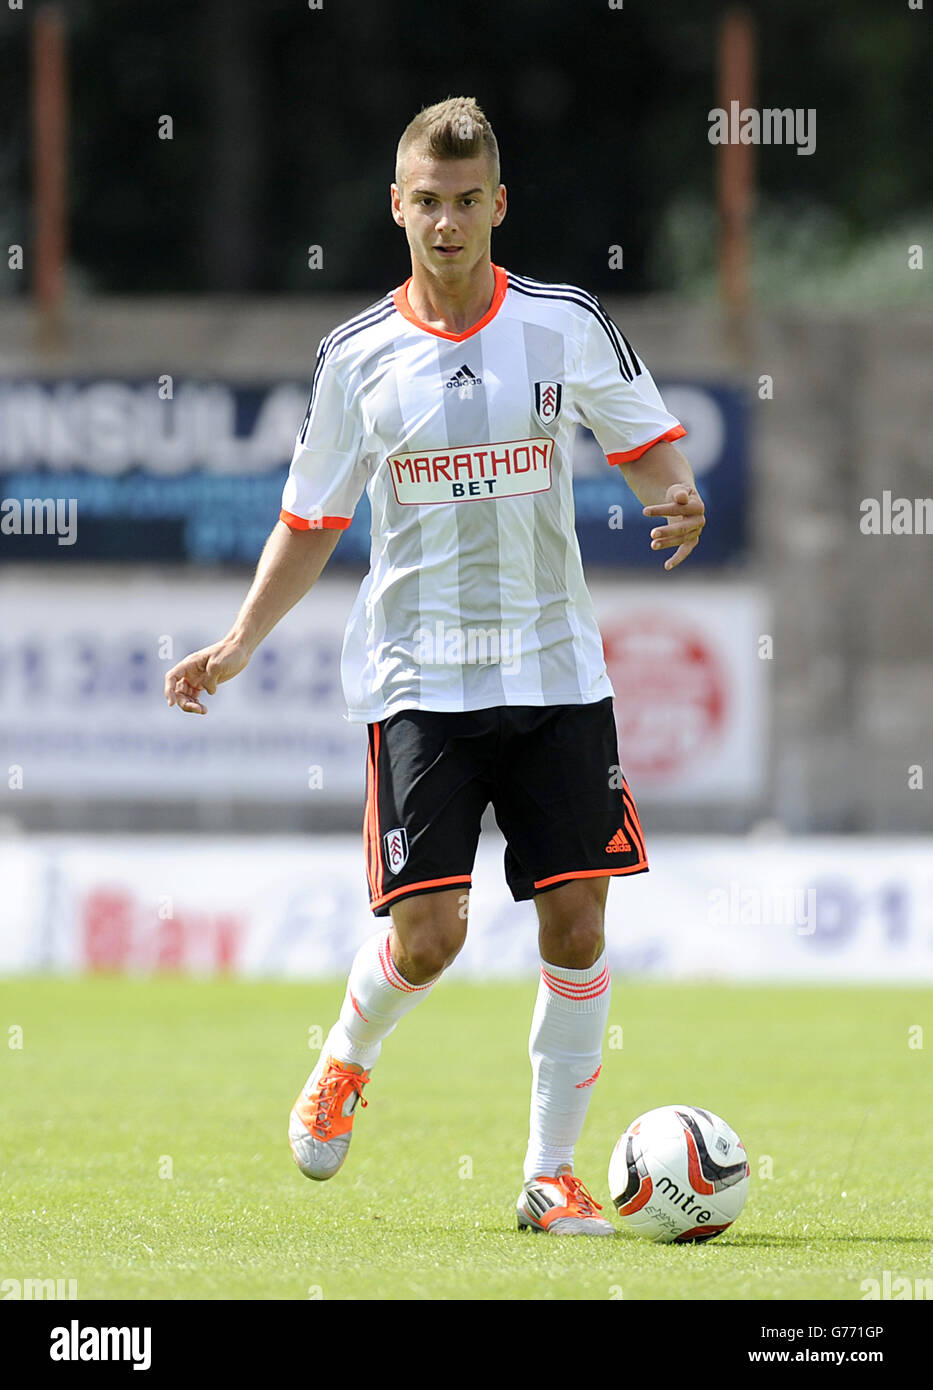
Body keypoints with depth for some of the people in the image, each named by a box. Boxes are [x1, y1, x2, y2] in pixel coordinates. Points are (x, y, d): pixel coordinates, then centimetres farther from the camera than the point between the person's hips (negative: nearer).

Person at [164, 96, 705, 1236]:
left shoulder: (568, 326, 0)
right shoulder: (357, 356, 1)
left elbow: (650, 449, 9)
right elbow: (311, 521, 10)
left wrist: (677, 503, -15)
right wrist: (237, 644, -1)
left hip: (556, 670, 1)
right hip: (417, 674, -1)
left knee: (574, 925, -4)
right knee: (427, 934, -12)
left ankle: (551, 1174, 9)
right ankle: (345, 1061, 21)